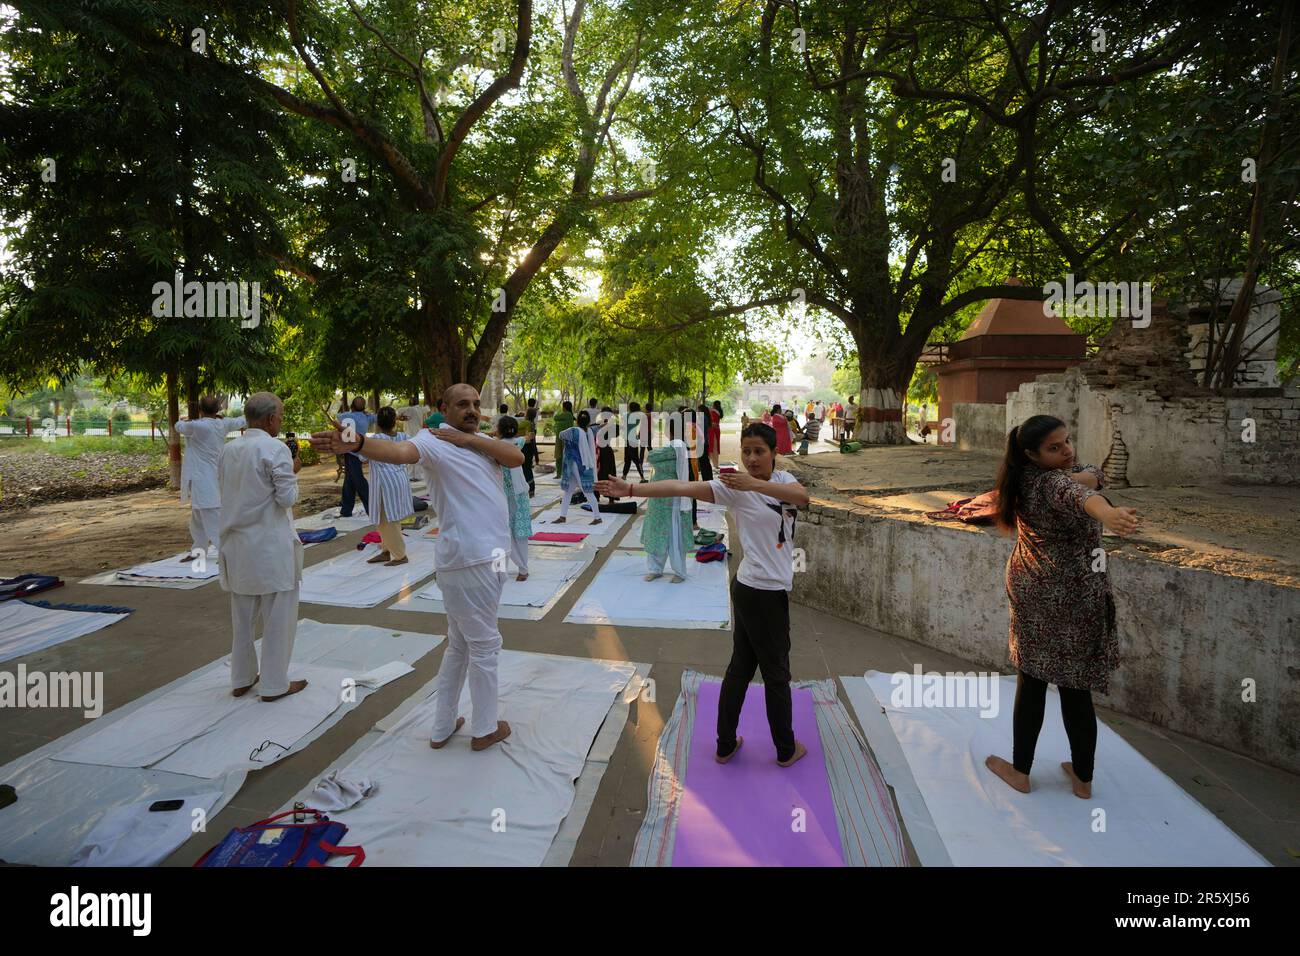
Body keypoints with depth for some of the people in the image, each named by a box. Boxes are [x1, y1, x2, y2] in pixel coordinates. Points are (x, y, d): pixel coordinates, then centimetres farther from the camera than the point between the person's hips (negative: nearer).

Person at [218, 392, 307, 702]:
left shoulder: (228, 450, 5)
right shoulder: (275, 449, -15)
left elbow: (225, 489, 14)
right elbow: (288, 498, -15)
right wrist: (293, 471, 2)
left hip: (237, 544, 7)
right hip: (270, 545, -7)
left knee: (243, 614, 17)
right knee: (278, 615, 4)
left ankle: (241, 679, 29)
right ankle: (274, 684, 12)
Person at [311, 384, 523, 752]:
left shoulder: (482, 442, 16)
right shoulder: (434, 440, -7)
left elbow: (517, 458, 0)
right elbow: (400, 451, -28)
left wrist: (471, 440, -9)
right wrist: (357, 444, -48)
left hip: (484, 556, 9)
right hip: (470, 560, -9)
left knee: (459, 645, 18)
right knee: (484, 645, 5)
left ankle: (442, 728, 34)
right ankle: (485, 729, 24)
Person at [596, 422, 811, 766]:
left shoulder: (783, 479, 2)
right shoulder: (734, 487, -14)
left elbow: (802, 497, -22)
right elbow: (683, 487, -24)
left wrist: (755, 484, -38)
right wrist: (631, 489, -34)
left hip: (772, 589, 6)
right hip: (760, 590, -6)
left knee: (740, 667, 16)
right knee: (776, 673, 10)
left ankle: (726, 745, 30)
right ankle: (786, 750, 30)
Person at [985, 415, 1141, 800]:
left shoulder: (1025, 480, -3)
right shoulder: (1054, 483, -20)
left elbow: (1094, 474, -6)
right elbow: (1078, 494, -44)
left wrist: (1085, 477, -28)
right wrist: (1107, 512, -64)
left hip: (1030, 594, 4)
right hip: (1076, 599, -4)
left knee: (1031, 682, 14)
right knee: (1076, 689, 11)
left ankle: (1020, 770, 26)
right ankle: (1082, 779, 28)